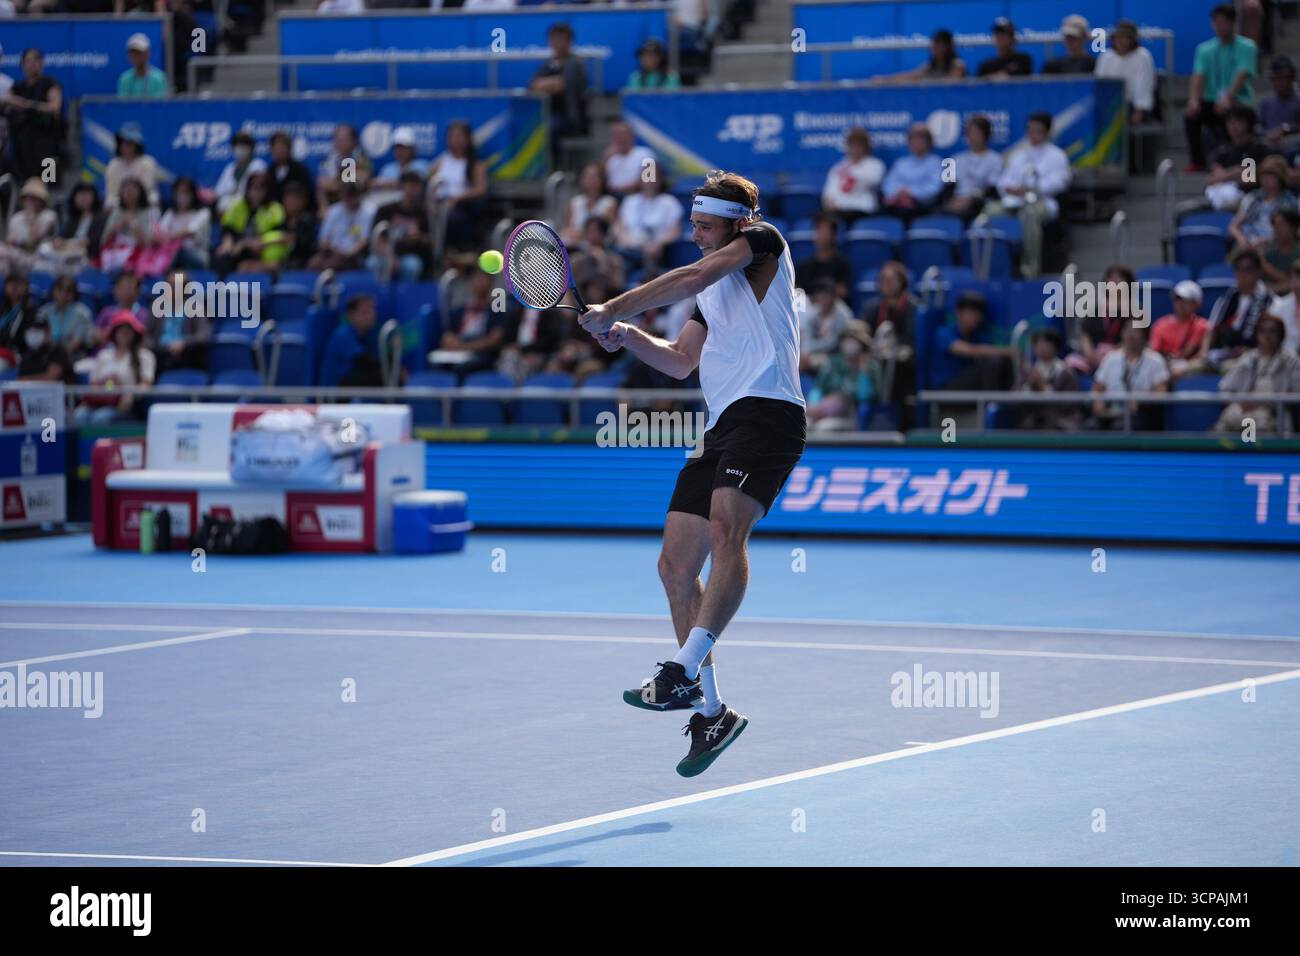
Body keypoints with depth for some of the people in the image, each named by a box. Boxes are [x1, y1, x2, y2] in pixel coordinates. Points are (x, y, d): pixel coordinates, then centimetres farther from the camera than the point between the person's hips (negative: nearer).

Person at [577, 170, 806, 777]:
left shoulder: (763, 241, 4)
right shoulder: (713, 291, 28)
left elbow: (692, 278, -9)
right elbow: (679, 361, 33)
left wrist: (613, 310, -6)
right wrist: (627, 337, 14)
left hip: (766, 411, -9)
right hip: (721, 429, 10)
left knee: (726, 528, -30)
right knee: (676, 566, 3)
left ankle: (684, 673, -43)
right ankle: (710, 712, 9)